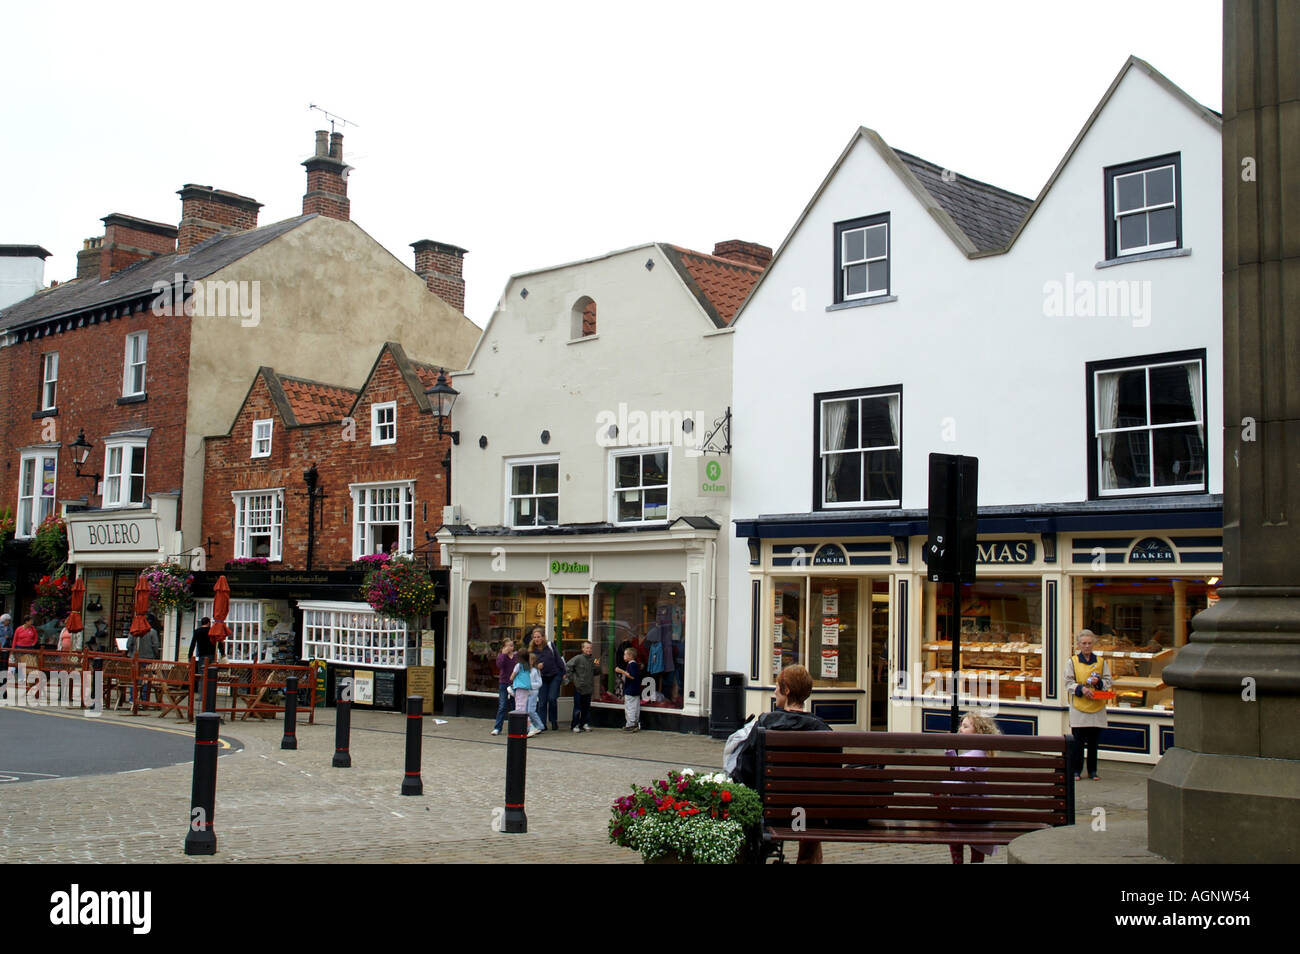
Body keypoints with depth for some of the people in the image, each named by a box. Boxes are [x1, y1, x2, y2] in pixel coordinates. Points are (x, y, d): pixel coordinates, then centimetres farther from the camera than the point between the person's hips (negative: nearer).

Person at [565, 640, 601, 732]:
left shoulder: (593, 659, 7)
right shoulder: (578, 658, -8)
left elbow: (597, 673, 14)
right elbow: (567, 666, -6)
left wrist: (597, 666, -5)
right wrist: (572, 676, -7)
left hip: (589, 687, 5)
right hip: (579, 687, -4)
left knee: (587, 707, 10)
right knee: (577, 707, -1)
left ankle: (585, 724, 19)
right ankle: (576, 725, 5)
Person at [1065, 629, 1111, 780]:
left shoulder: (1101, 662, 11)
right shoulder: (1072, 662, 6)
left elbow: (1108, 682, 10)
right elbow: (1068, 683, 2)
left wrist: (1098, 682, -12)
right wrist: (1081, 689, -16)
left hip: (1096, 707, 2)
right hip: (1078, 707, -2)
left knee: (1093, 741, 4)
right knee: (1078, 740, -4)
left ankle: (1092, 771, 13)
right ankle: (1076, 770, 5)